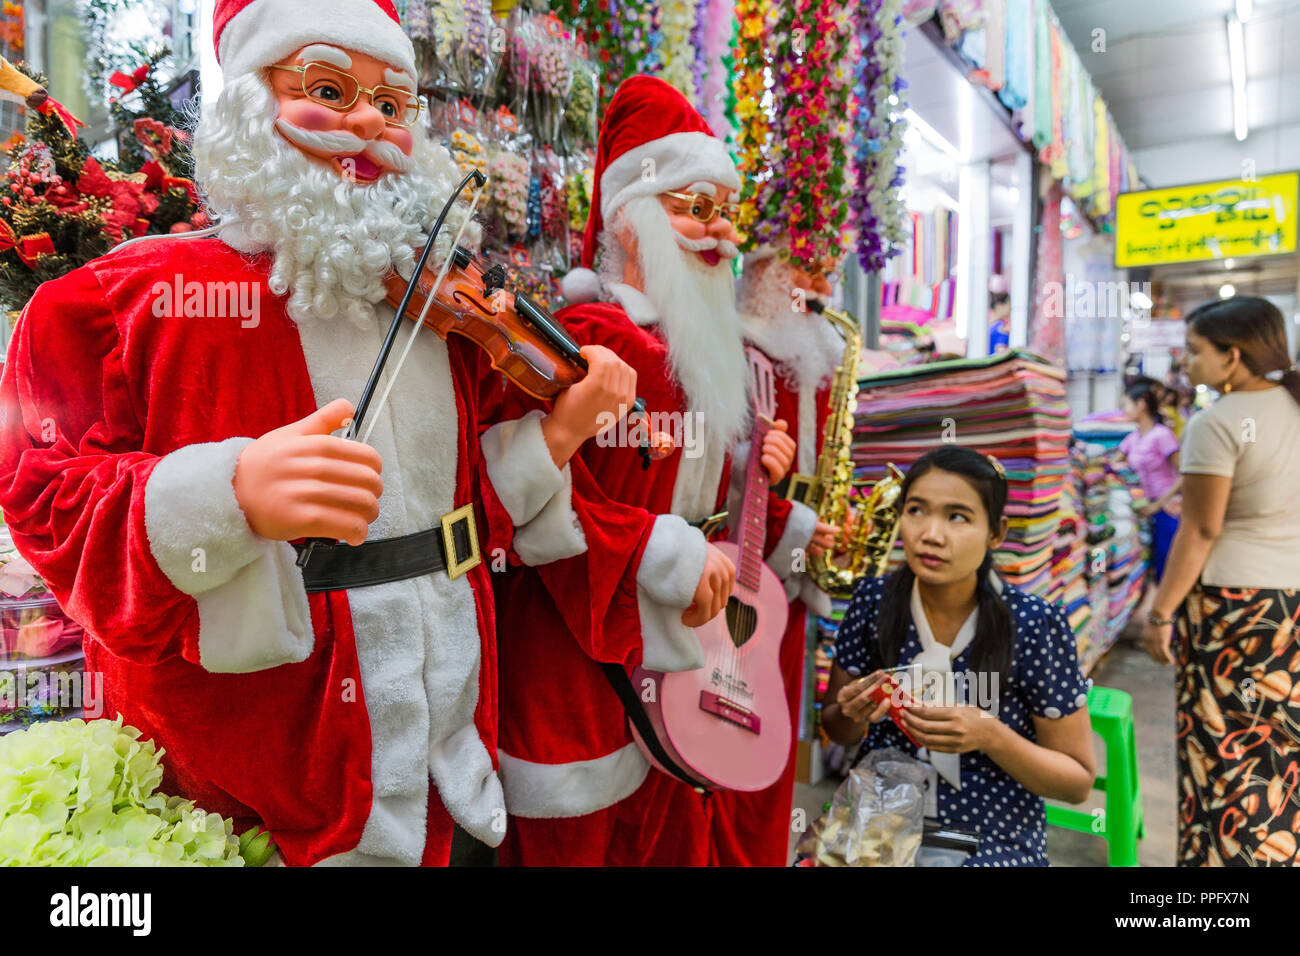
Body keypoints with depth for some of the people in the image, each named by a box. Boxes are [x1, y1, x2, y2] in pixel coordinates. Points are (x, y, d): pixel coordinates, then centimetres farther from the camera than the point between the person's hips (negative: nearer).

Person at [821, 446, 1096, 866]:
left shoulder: (1037, 625, -13)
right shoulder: (874, 600, -6)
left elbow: (1078, 781, -4)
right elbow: (836, 728, 7)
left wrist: (988, 736, -21)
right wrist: (854, 714, -16)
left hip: (993, 843, -1)